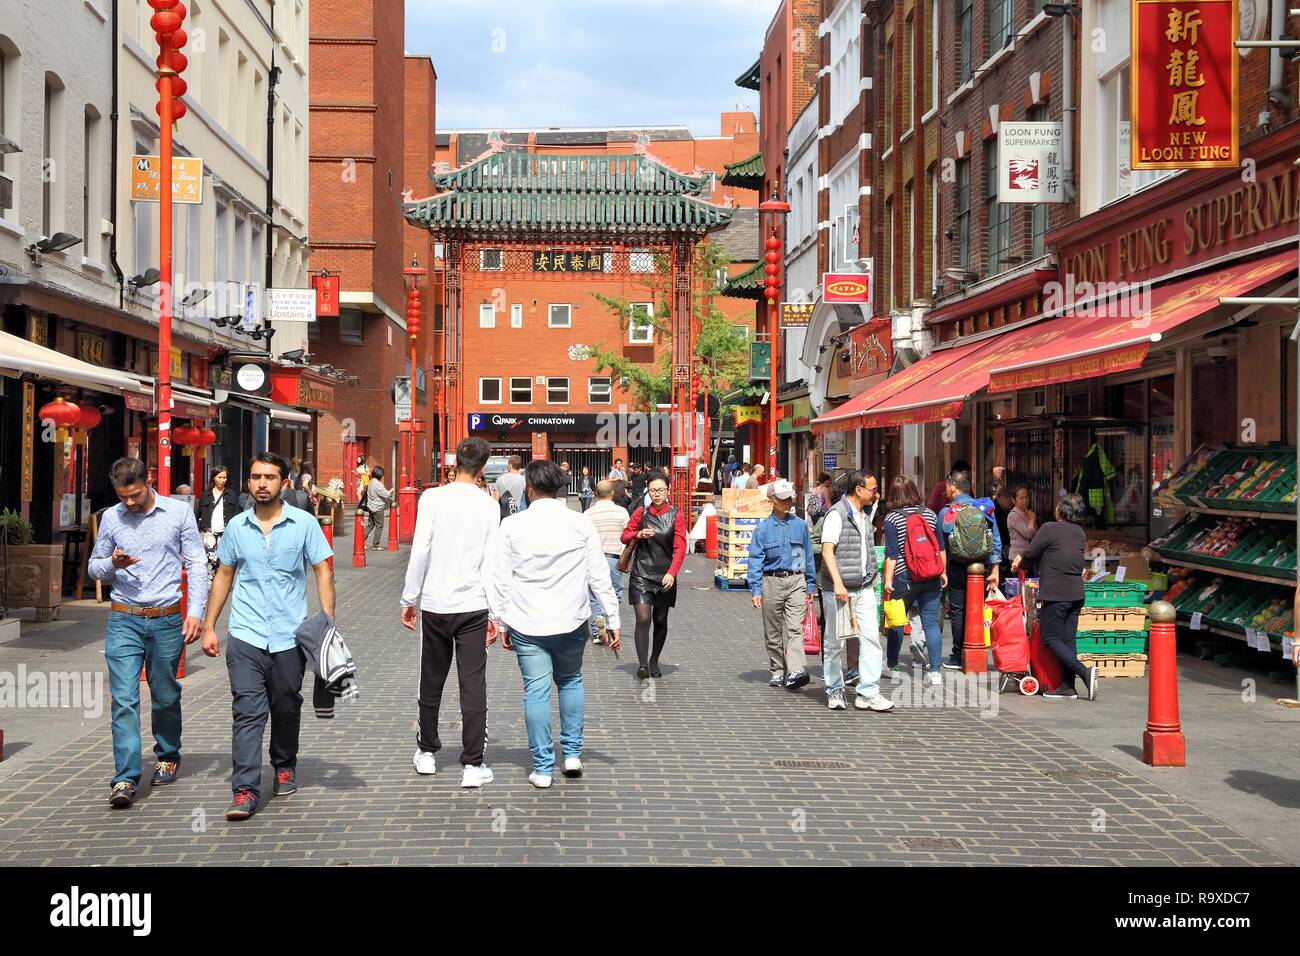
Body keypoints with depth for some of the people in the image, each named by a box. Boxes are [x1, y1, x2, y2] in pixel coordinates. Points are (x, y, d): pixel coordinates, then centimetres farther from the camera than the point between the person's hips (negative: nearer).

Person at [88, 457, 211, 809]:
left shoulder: (179, 512, -1)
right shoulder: (110, 518, 5)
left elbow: (197, 563, 1)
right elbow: (94, 566, 14)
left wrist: (196, 612, -7)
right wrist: (112, 564, -10)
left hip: (167, 620, -1)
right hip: (124, 621, 1)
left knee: (166, 697, 12)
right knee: (123, 699, -9)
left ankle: (168, 756, 35)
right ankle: (126, 779, -9)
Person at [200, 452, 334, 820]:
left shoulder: (304, 523, -1)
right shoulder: (237, 526, 6)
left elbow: (323, 571, 1)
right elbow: (224, 576, 15)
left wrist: (327, 622, -8)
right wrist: (209, 627, 12)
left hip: (289, 635, 0)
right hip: (245, 636, 0)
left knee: (286, 709, 13)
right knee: (248, 712, -8)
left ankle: (285, 767, 36)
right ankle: (245, 790, -10)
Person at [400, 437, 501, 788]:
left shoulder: (432, 498, -4)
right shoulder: (489, 505, -2)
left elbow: (420, 551, -6)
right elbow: (491, 561, -2)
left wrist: (410, 598, 2)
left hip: (434, 604, 1)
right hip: (473, 606, -1)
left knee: (432, 682, 15)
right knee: (473, 686, 2)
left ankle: (426, 752, 29)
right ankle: (473, 765, 1)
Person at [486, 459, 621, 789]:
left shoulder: (512, 526, -5)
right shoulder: (581, 524, -2)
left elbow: (499, 577, -3)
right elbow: (599, 576, 1)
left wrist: (500, 621, 5)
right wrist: (612, 619, 7)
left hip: (527, 624, -1)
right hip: (571, 622, 1)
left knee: (536, 690, 3)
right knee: (570, 681, 21)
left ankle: (542, 767, 6)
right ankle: (572, 754, 21)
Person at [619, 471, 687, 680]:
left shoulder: (676, 516, -2)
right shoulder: (641, 513, 2)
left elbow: (680, 548, -7)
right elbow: (624, 536, 11)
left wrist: (672, 573, -21)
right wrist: (638, 535, -12)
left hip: (665, 575, 1)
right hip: (641, 574, -1)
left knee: (660, 620, 13)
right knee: (643, 618, -14)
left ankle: (654, 662, 30)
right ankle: (642, 664, -17)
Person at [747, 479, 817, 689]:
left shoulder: (800, 525, 7)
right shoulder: (763, 528, 1)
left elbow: (808, 556, 14)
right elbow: (755, 560, -1)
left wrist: (810, 585, 13)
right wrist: (755, 589, -8)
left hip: (796, 581, 0)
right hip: (772, 583, 0)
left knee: (795, 628, -14)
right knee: (773, 631, 9)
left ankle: (796, 671, -24)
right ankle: (777, 671, 20)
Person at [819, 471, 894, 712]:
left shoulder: (868, 513, 14)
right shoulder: (837, 514, -11)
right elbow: (827, 550, -20)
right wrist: (837, 583, -27)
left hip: (864, 587, 7)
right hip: (838, 588, -7)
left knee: (871, 638, -4)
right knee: (835, 642, 5)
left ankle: (869, 693, -4)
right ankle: (835, 691, 17)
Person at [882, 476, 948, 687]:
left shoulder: (892, 518, -6)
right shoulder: (929, 514, 6)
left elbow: (892, 554, -10)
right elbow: (941, 548, 11)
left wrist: (888, 580, -8)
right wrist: (943, 572, 21)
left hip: (904, 577, -3)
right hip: (931, 578, 3)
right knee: (931, 622, 4)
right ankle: (935, 672, 1)